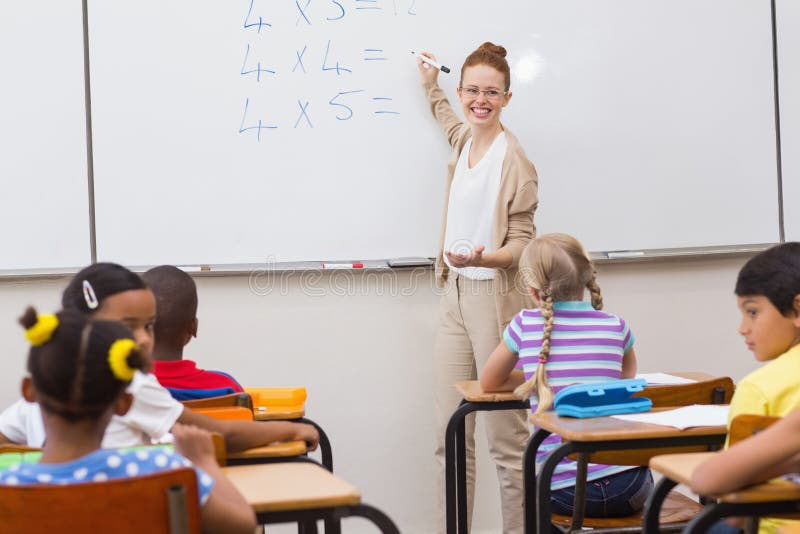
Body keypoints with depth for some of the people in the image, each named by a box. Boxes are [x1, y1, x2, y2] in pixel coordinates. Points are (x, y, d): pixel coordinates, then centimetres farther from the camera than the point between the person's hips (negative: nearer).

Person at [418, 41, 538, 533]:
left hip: (495, 299, -7)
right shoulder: (465, 142, 12)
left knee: (507, 438, -5)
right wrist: (432, 89, 50)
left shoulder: (513, 160, -10)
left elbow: (521, 244, -10)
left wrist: (479, 257, -28)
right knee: (450, 436, 7)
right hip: (456, 295, 7)